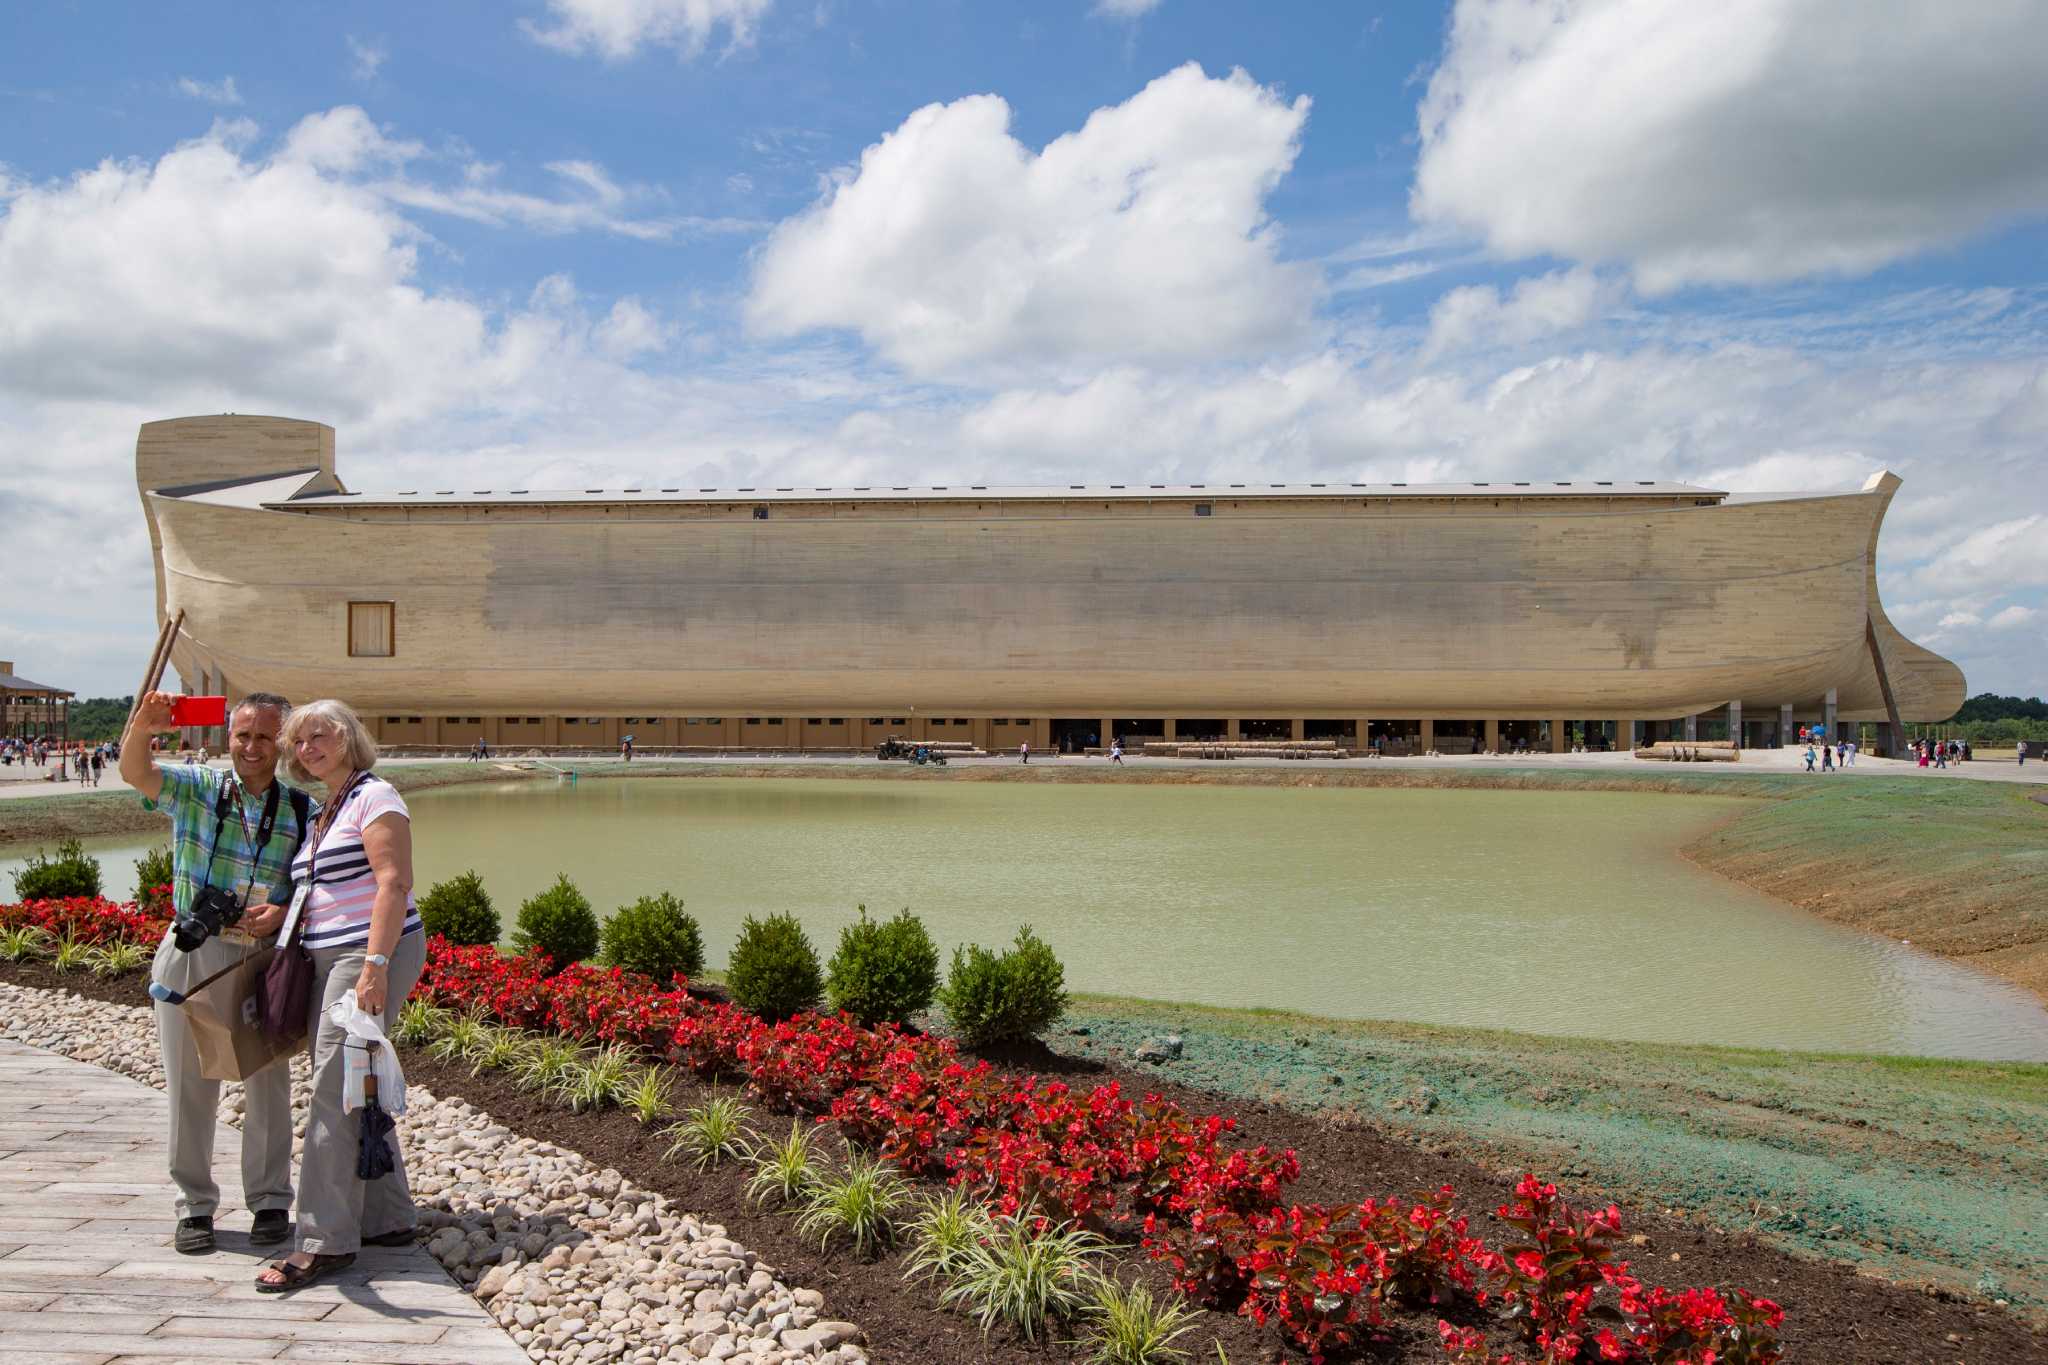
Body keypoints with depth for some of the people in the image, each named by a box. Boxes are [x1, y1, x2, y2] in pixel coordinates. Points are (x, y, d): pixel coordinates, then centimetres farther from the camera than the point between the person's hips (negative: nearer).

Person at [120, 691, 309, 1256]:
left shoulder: (302, 811, 4)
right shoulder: (195, 787, 2)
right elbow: (135, 773, -17)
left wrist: (283, 914, -16)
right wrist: (141, 727, -37)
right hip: (194, 953, 0)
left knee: (268, 1083, 8)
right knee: (191, 1085, 6)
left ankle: (270, 1201, 21)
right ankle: (194, 1206, 19)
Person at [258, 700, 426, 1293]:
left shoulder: (373, 797, -9)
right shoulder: (324, 810, 19)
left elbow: (394, 883, -18)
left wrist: (374, 965, -25)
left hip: (371, 955, -10)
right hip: (329, 958, 10)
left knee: (334, 1092, -9)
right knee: (354, 1090, 12)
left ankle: (326, 1241, -4)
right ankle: (388, 1218, 22)